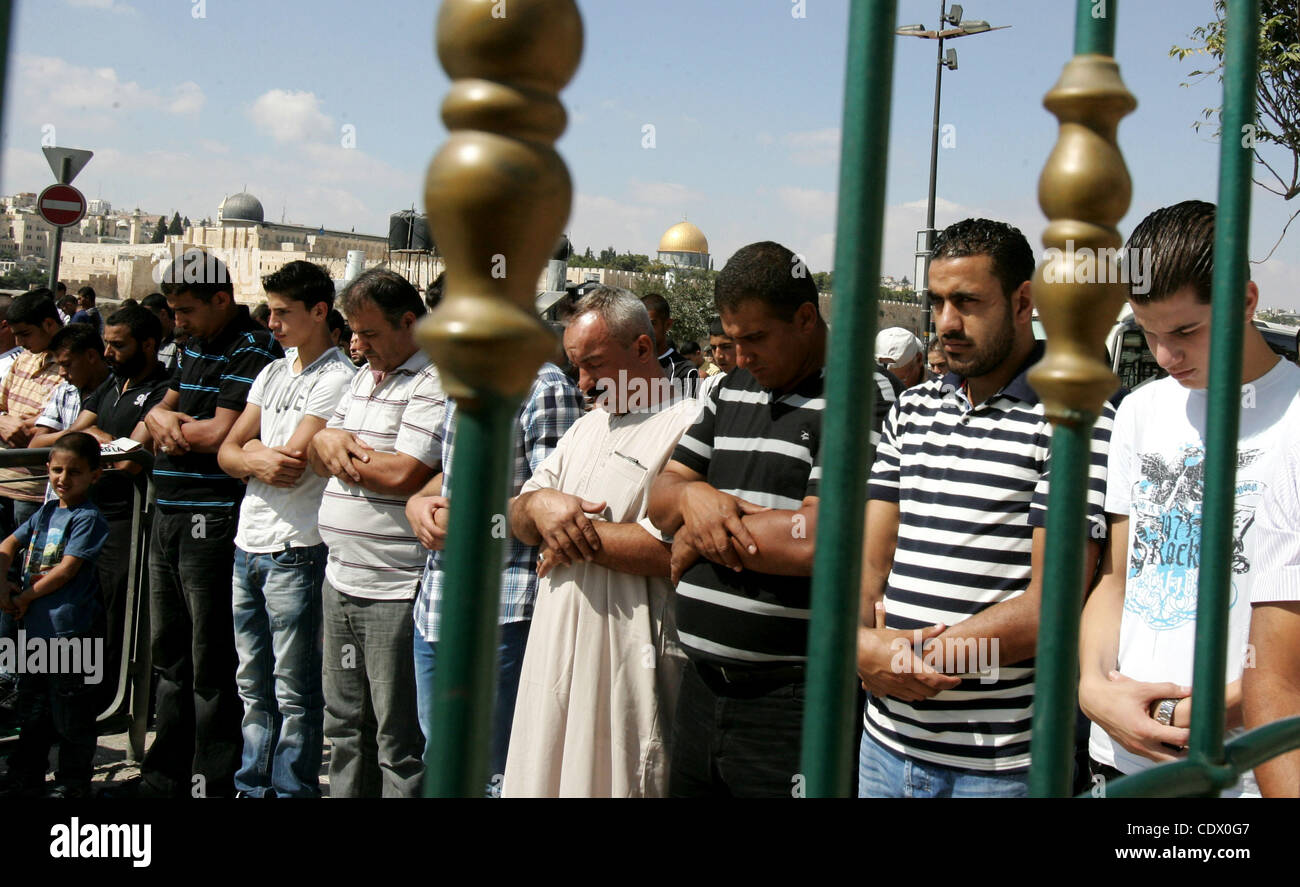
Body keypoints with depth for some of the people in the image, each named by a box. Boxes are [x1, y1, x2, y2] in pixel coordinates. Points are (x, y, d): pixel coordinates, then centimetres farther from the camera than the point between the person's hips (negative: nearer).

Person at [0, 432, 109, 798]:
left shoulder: (88, 518, -10)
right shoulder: (45, 513, 12)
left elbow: (67, 570, -16)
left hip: (71, 630, -8)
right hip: (36, 627, 8)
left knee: (70, 713, 2)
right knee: (32, 710, 19)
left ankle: (72, 784, 15)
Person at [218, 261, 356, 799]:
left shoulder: (337, 377, -10)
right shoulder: (273, 373, 15)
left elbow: (292, 463, -17)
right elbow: (228, 453, 11)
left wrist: (252, 449, 0)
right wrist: (259, 460, -9)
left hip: (294, 551, -8)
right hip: (249, 545, 8)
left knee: (294, 693, 1)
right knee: (253, 686, 16)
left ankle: (292, 790, 10)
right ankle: (253, 786, 27)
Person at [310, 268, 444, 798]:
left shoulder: (436, 383, -13)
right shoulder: (366, 376, 16)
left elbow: (403, 474, -23)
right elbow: (319, 456, 18)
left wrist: (341, 453, -7)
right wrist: (328, 441, -6)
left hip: (395, 590, -9)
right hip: (342, 580, 9)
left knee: (399, 742, 1)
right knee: (346, 725, 19)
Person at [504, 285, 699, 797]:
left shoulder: (685, 426, -11)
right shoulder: (586, 427, 18)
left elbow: (675, 549, -24)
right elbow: (519, 521, 16)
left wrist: (579, 533, -12)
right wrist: (539, 503, -8)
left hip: (631, 656, -8)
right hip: (556, 646, 8)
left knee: (616, 780, 1)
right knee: (548, 776, 14)